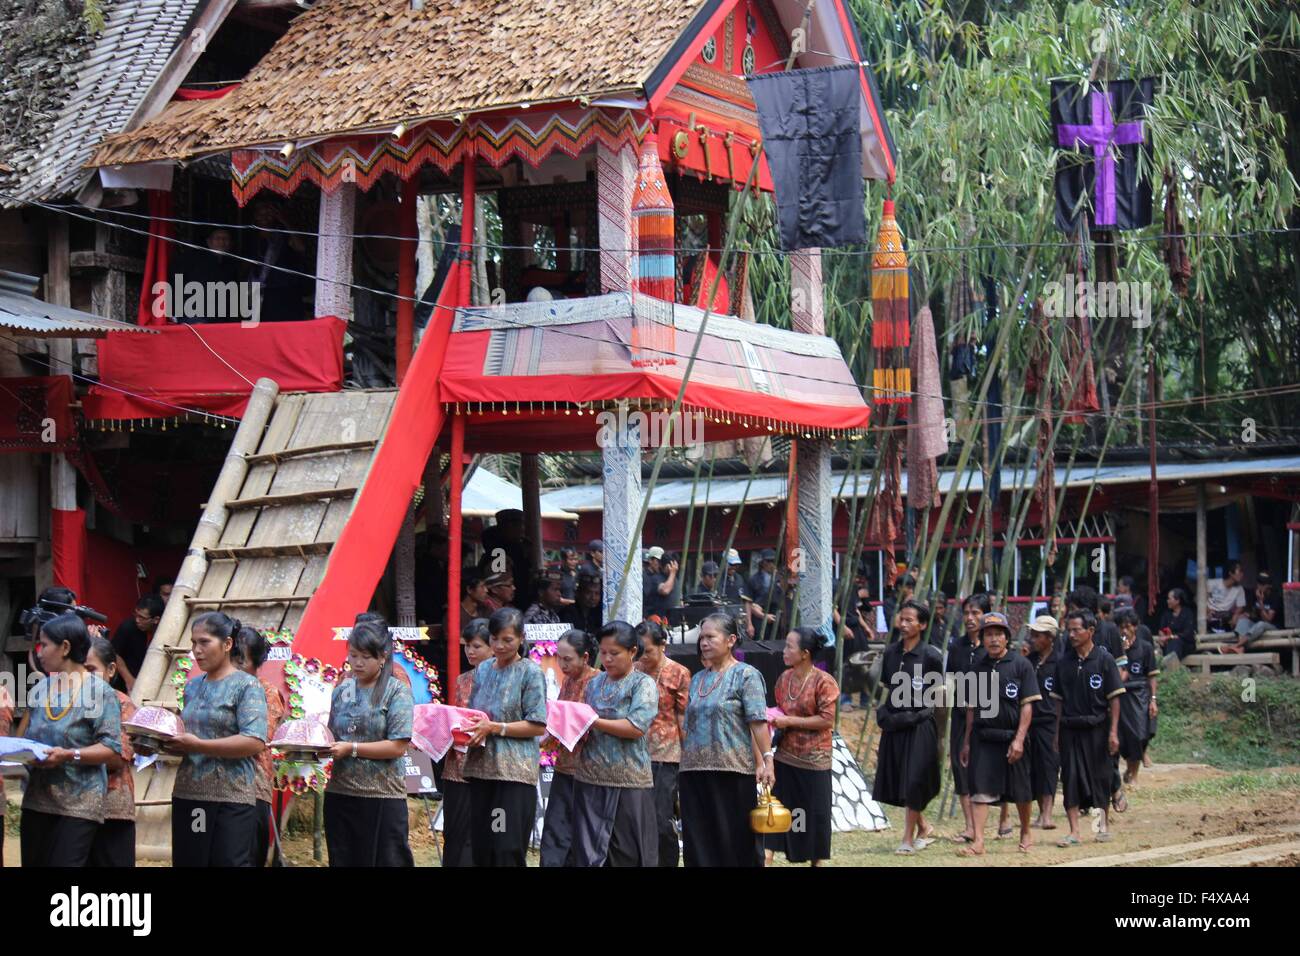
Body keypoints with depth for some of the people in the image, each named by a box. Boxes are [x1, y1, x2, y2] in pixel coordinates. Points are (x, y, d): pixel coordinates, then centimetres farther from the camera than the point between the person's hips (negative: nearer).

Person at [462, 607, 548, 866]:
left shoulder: (530, 672, -4)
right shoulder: (483, 670, 13)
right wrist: (465, 727, -1)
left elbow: (538, 726, -9)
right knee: (481, 850, 5)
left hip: (514, 773, -6)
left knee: (507, 851, -8)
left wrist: (494, 728, -16)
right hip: (481, 768, 6)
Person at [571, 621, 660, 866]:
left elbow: (636, 727, -15)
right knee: (589, 852, 0)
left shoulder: (643, 684, -2)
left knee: (629, 853, 0)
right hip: (590, 779, 5)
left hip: (629, 782, -5)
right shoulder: (595, 683, 14)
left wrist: (593, 722, -15)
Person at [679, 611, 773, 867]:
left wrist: (766, 759, -19)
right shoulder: (697, 679, 17)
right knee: (698, 842, 5)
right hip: (694, 770, 6)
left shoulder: (746, 675, -2)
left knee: (735, 839, -2)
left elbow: (758, 722, -10)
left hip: (732, 769, -6)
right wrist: (683, 764, 15)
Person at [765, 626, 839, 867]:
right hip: (785, 756, 5)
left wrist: (790, 722, -18)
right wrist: (775, 721, 0)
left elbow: (827, 720, -17)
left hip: (814, 760, -5)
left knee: (816, 812, 5)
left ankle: (817, 861, 18)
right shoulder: (783, 679, 6)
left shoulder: (824, 682, -13)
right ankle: (766, 859, -2)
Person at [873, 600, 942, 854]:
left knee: (914, 783, -4)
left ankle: (909, 838, 4)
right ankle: (924, 828, 26)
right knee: (897, 783, 8)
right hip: (894, 725, 5)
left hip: (920, 725, -5)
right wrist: (884, 714, 9)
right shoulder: (891, 652, 6)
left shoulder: (930, 655, -9)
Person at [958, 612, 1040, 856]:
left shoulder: (1021, 664, -4)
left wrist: (1019, 740, -14)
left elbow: (1027, 705, -6)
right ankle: (978, 842, -10)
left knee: (1021, 791, 10)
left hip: (1011, 737, -2)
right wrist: (966, 742, 10)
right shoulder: (978, 667, 8)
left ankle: (1026, 833, 31)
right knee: (980, 790, -7)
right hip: (982, 738, 2)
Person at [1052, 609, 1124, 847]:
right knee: (1070, 778, -2)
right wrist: (1056, 733, 6)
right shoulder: (1064, 663, 7)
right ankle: (1074, 832, -1)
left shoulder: (1104, 660, -4)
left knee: (1100, 777, 6)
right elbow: (1058, 700, 10)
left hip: (1097, 727, -3)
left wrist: (1113, 732, -10)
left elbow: (1114, 699, -5)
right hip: (1070, 728, 3)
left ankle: (1105, 824, 24)